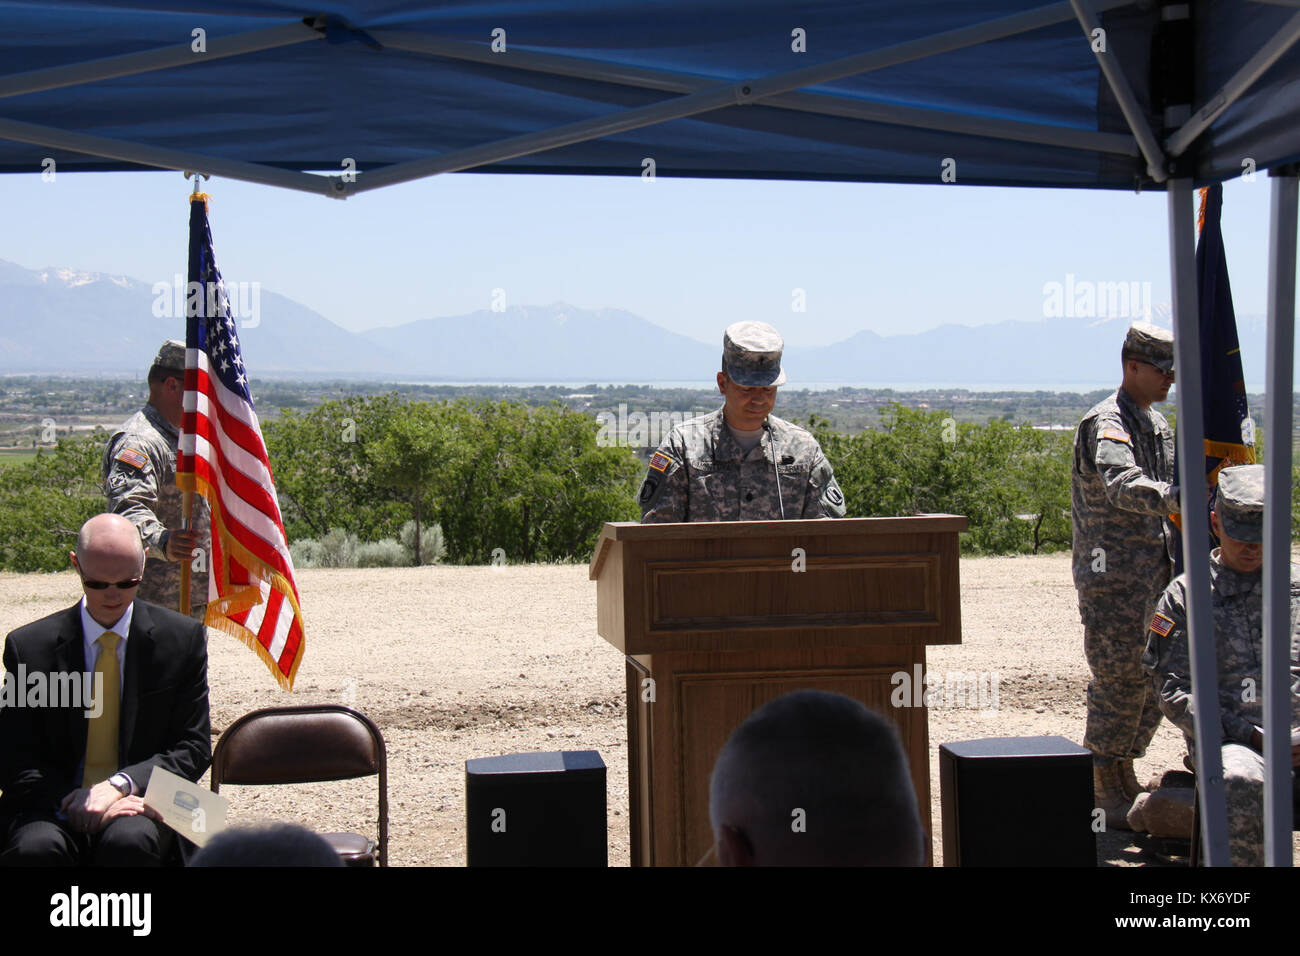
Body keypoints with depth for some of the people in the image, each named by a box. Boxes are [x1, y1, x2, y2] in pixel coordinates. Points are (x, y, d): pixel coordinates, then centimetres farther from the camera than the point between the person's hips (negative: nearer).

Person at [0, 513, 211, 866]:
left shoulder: (182, 638, 3)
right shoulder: (29, 646, 2)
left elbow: (194, 747, 3)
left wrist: (121, 784, -14)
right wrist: (71, 801, -18)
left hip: (141, 799, 0)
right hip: (55, 805, 0)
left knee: (130, 841, -34)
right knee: (35, 847, -33)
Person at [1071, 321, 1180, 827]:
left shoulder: (1157, 425, 16)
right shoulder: (1107, 423, -14)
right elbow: (1122, 485, -32)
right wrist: (1175, 498, -47)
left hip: (1153, 572, 9)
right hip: (1113, 579, -9)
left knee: (1151, 678, 12)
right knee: (1119, 679, -7)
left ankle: (1123, 780, 24)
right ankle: (1108, 796, 2)